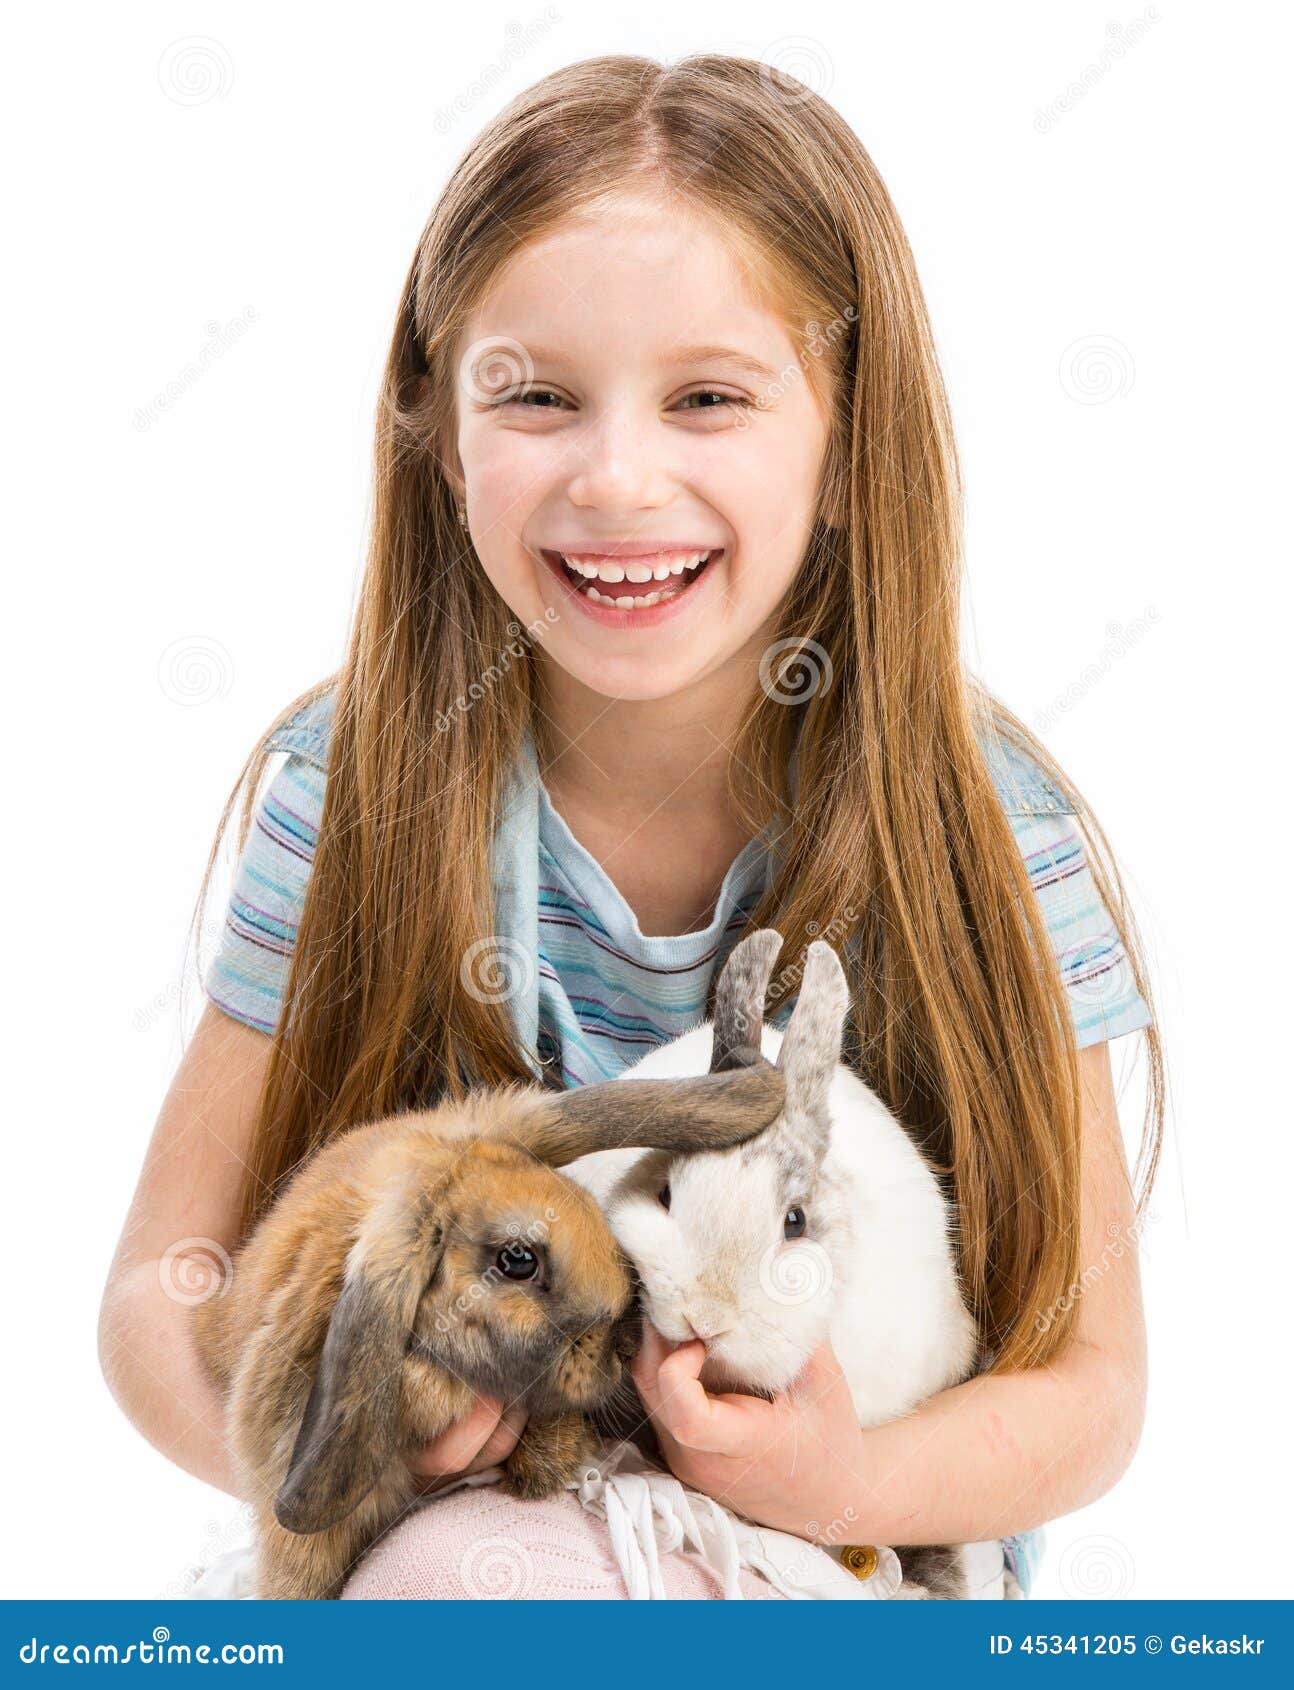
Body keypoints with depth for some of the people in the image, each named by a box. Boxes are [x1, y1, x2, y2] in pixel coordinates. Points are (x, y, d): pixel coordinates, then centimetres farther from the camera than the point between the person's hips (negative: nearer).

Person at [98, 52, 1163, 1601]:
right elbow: (159, 1286, -5)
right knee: (461, 1566, -30)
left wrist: (852, 1484, -27)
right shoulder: (355, 792, -10)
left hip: (868, 1569, -1)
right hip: (457, 1524, 2)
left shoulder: (986, 831, -12)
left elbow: (1090, 1378, -7)